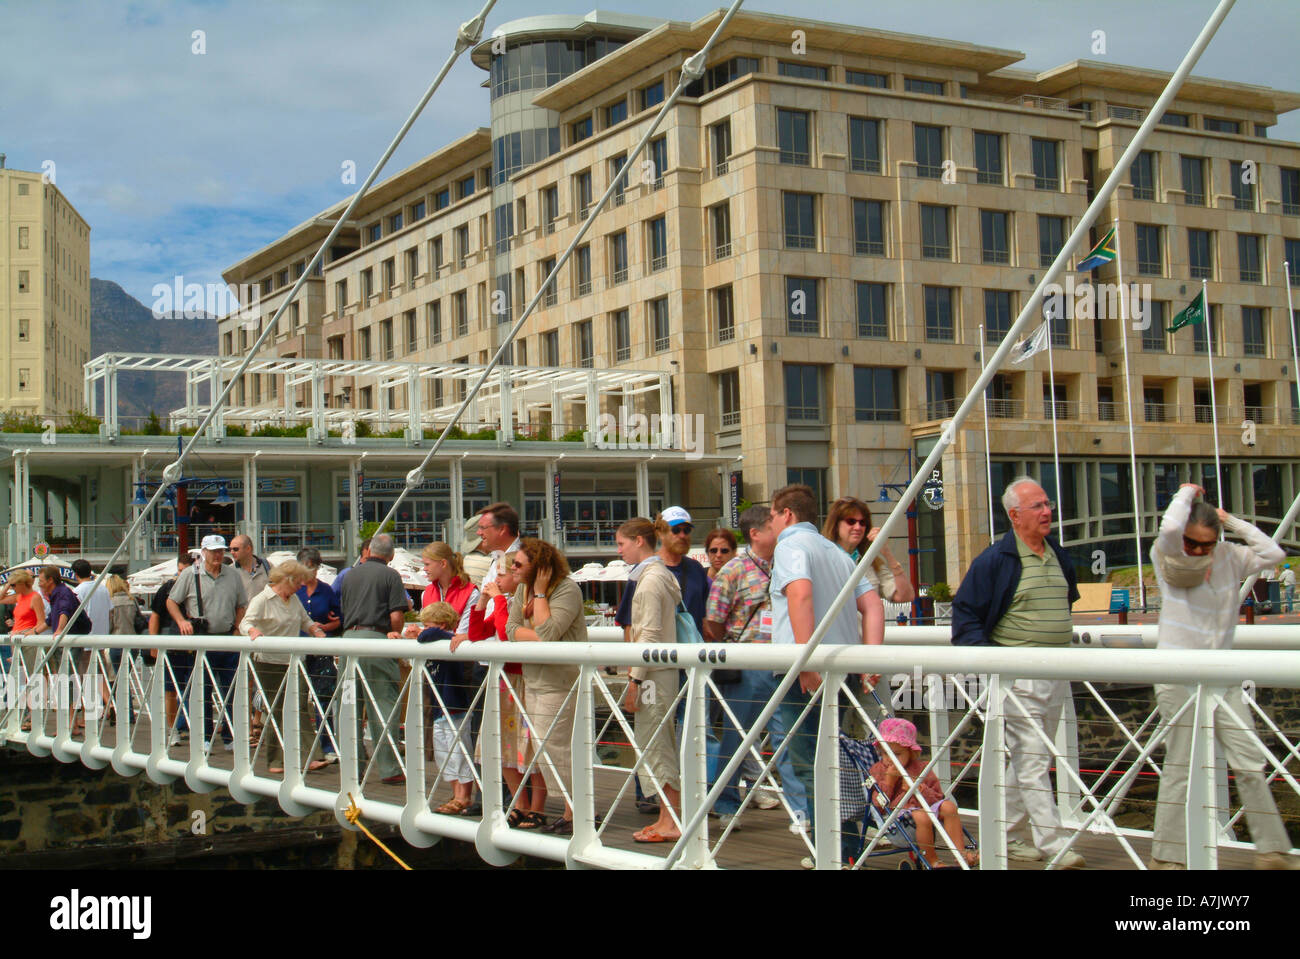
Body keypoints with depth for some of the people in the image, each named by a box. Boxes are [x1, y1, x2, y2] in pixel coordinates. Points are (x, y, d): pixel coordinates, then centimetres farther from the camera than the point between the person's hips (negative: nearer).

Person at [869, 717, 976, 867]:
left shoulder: (921, 769, 14)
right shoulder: (877, 771, 10)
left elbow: (937, 798, 10)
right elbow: (877, 803, -1)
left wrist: (920, 790, -9)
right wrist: (889, 780, -8)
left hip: (926, 807, 4)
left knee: (949, 806, -22)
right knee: (921, 816, -35)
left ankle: (960, 852, -17)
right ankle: (932, 861, -22)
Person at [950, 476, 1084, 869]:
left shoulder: (1058, 557, 12)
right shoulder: (996, 560, -9)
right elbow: (964, 609, -7)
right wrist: (984, 654, -15)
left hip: (1057, 671, 7)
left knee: (1029, 757, 12)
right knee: (1032, 758, -9)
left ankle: (1009, 835, 23)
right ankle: (1052, 845, -10)